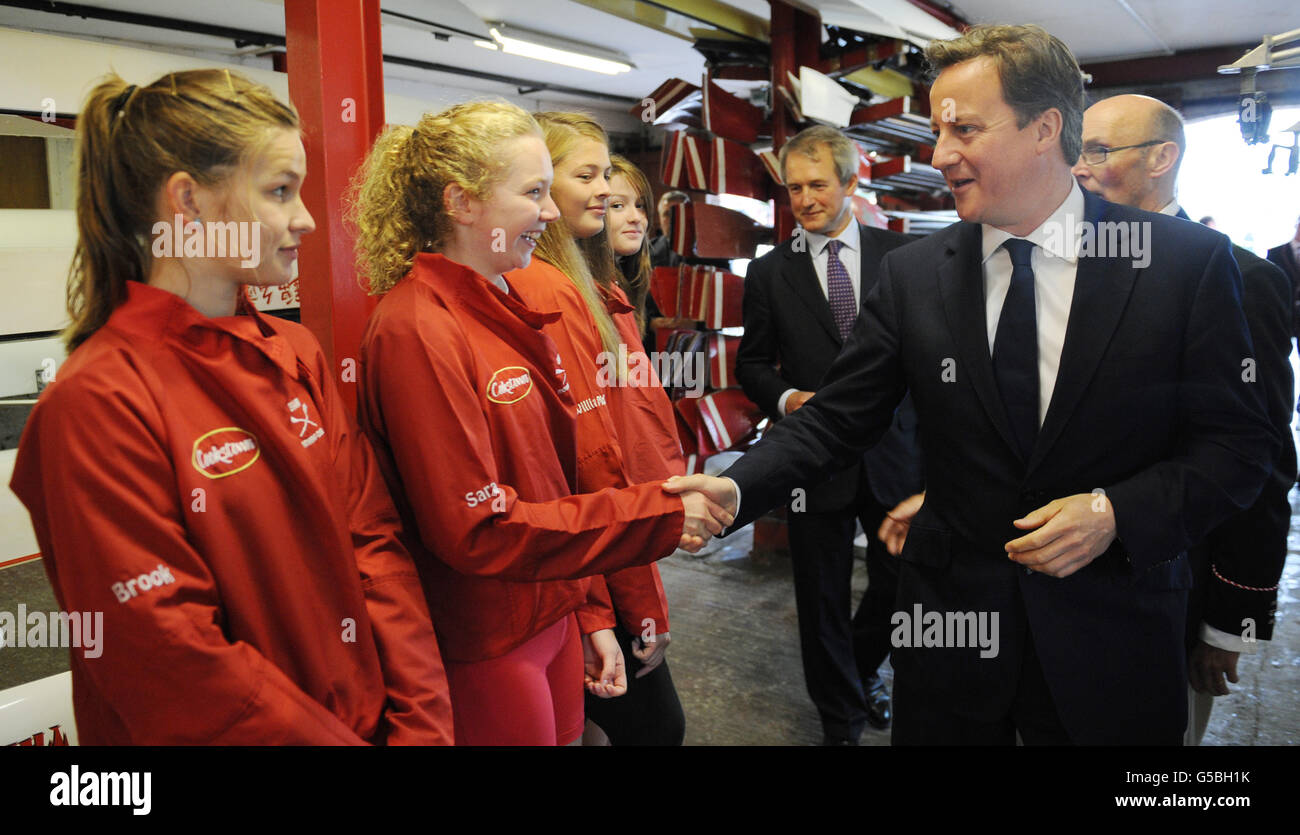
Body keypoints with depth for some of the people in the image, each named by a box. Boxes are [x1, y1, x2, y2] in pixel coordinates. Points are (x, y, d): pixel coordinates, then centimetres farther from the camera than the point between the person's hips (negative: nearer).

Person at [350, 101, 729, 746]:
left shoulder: (505, 311, 7)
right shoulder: (417, 331, -19)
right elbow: (475, 529, -21)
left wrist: (589, 612, 11)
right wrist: (659, 516, -19)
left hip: (552, 620, 7)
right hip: (483, 652, -7)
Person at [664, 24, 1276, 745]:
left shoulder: (1188, 262, -8)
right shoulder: (913, 274, -3)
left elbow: (1238, 441, -3)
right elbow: (836, 418, -4)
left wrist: (1116, 512, -18)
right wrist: (736, 488, -19)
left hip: (1112, 633, 0)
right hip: (950, 618, 1)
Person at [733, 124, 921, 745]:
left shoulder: (899, 254, 2)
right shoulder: (770, 272, 1)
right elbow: (751, 362, 6)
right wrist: (786, 398, -13)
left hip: (893, 453, 1)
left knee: (904, 583, 10)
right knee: (823, 599, 9)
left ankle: (863, 669, 43)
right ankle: (841, 720, 31)